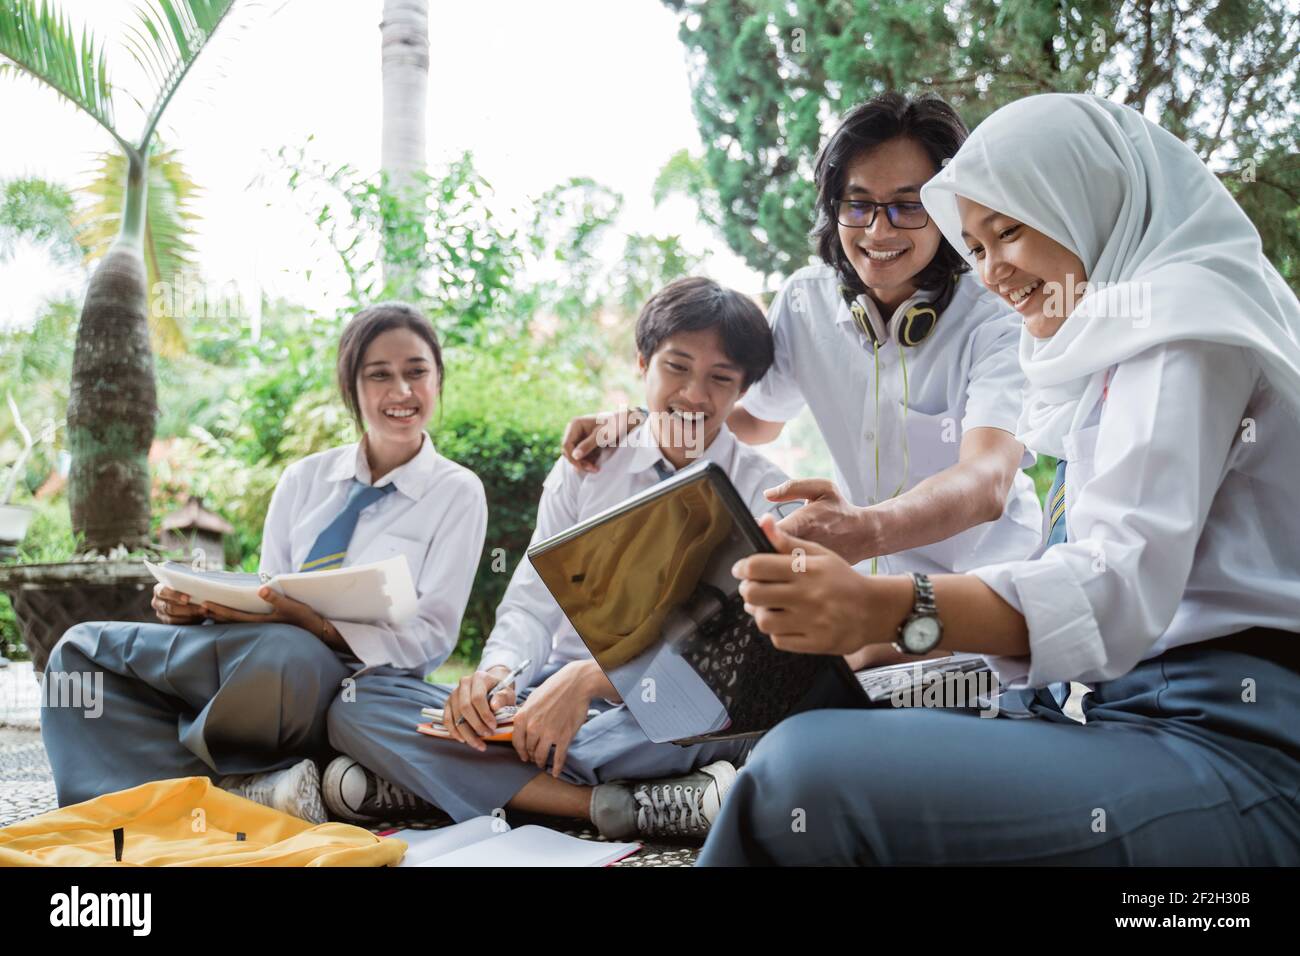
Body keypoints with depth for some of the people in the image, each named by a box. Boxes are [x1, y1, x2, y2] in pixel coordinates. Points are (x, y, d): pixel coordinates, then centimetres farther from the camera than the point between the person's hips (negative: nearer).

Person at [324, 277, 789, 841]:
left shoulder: (761, 491, 1)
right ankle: (612, 805, -29)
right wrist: (496, 672, -20)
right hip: (554, 704, 3)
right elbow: (532, 603, 4)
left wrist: (587, 678, -28)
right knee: (358, 704, -16)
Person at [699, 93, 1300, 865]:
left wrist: (892, 608, -35)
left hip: (1224, 740, -10)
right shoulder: (1122, 344, 22)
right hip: (1138, 719, 10)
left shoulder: (1181, 315, -7)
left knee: (810, 769, -26)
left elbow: (1121, 589, -21)